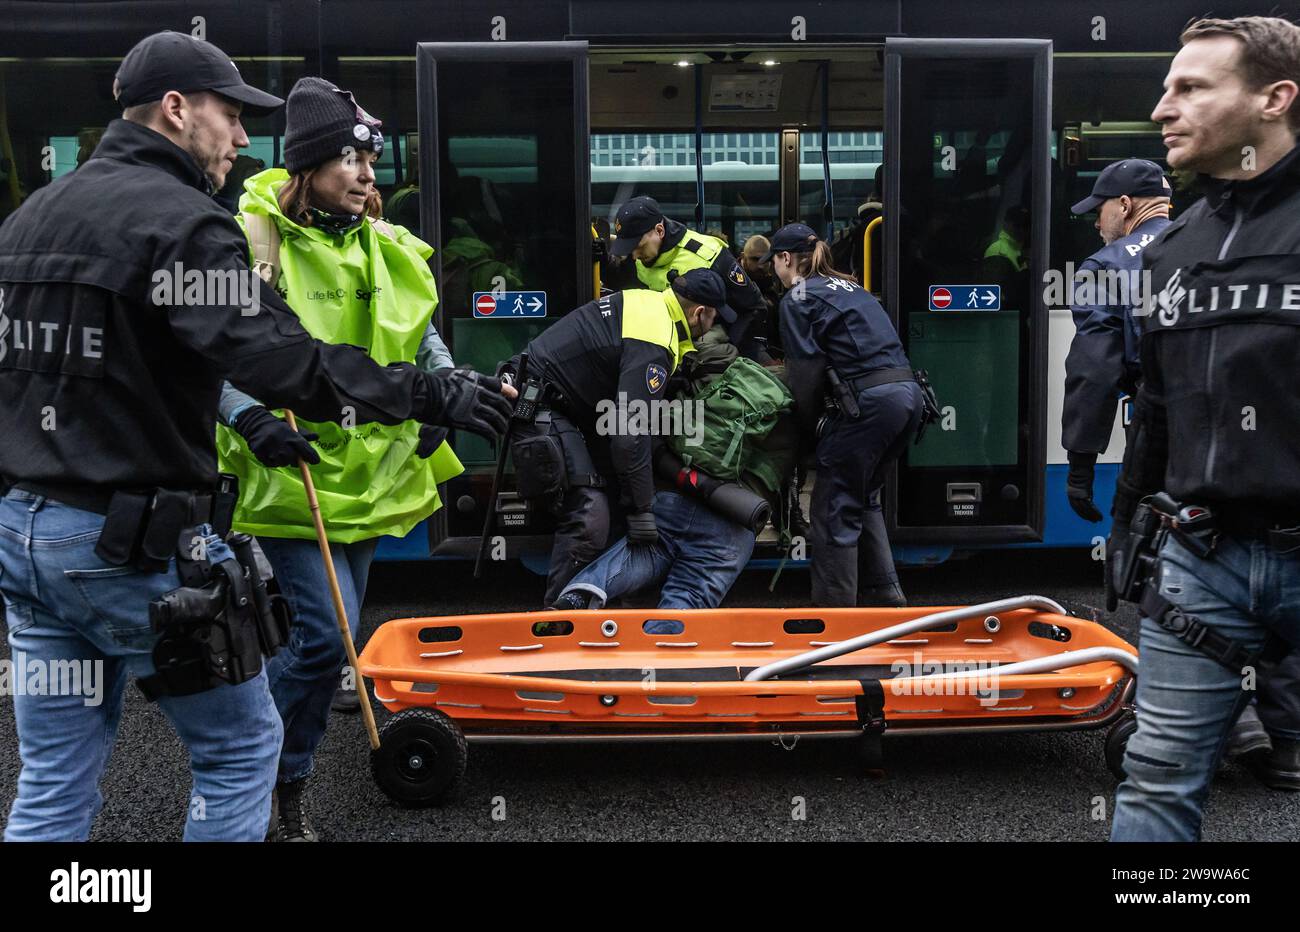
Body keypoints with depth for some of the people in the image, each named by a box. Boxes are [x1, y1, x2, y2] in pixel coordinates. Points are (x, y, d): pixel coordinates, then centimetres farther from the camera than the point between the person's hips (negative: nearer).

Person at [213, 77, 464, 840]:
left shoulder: (385, 249, 7)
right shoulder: (255, 242, -11)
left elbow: (425, 339, 19)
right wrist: (248, 417, -25)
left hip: (371, 471, 7)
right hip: (293, 473, -6)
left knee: (331, 631, 15)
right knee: (326, 634, -12)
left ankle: (287, 742, 35)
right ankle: (278, 784, 11)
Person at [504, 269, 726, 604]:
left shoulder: (647, 301, 7)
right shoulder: (653, 345, -21)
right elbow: (630, 434, -25)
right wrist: (642, 510, -18)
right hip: (538, 409, -10)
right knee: (588, 518, -16)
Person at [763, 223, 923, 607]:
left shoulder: (798, 298, 0)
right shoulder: (849, 287, 24)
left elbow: (806, 373, -5)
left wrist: (811, 431, 7)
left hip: (870, 401, -8)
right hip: (908, 392, 9)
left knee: (834, 510, 1)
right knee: (864, 497, 22)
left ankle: (834, 606, 4)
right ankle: (883, 594, 25)